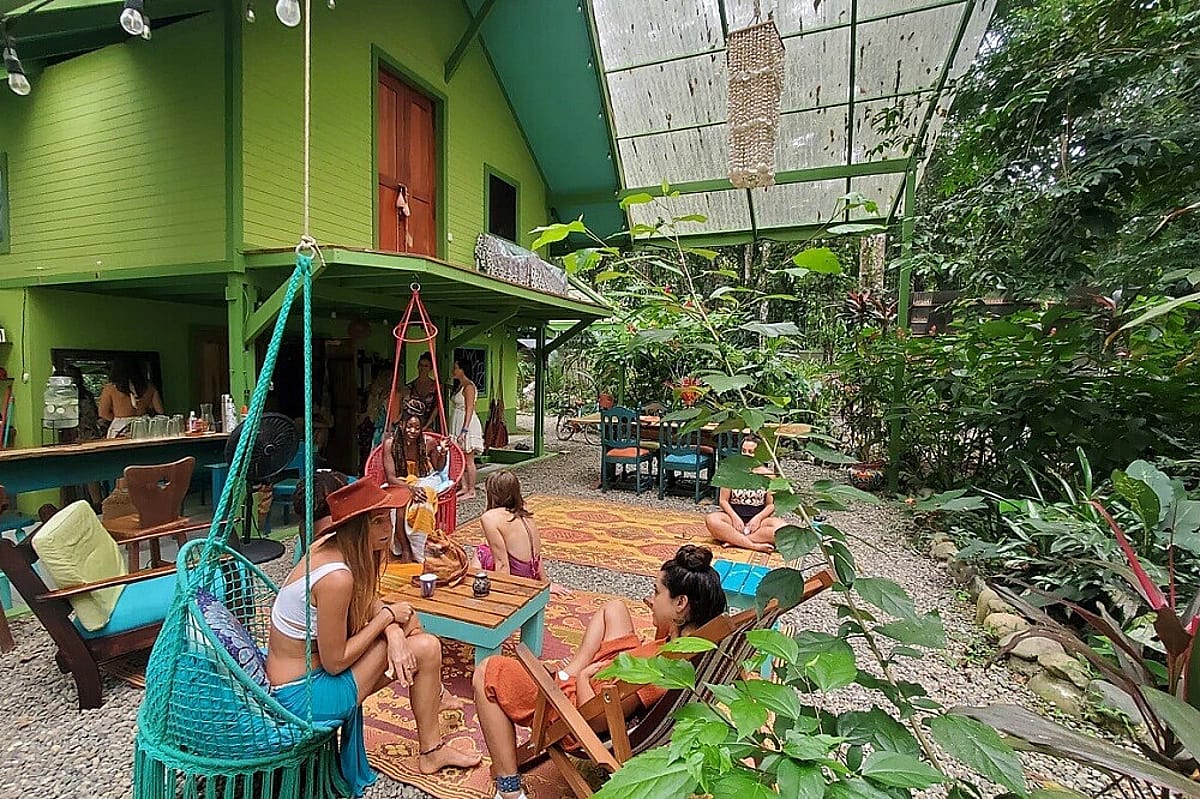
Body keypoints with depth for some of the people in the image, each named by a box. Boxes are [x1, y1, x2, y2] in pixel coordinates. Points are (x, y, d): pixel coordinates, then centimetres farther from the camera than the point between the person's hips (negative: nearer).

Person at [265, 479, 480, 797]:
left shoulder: (331, 545, -7)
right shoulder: (337, 577, -33)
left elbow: (369, 603, 4)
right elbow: (334, 663, -23)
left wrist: (394, 633, -14)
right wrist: (388, 616, -14)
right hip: (301, 695, -8)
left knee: (406, 618, 8)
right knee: (424, 648, -8)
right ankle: (431, 753, 13)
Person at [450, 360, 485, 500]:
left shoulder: (468, 386, -13)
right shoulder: (460, 385, 16)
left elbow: (470, 410, -18)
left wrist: (464, 430, -23)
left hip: (467, 424, -9)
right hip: (458, 424, 9)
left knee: (468, 460, -3)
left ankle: (471, 491, 5)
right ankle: (464, 487, 21)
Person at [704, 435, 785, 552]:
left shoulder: (767, 474, 4)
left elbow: (771, 504, 2)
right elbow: (723, 500, 1)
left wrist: (758, 518, -15)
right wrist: (734, 517, -15)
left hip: (758, 519, 0)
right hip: (734, 516, 0)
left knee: (782, 528, -31)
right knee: (711, 519, -31)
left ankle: (734, 540, -28)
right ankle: (754, 545, -31)